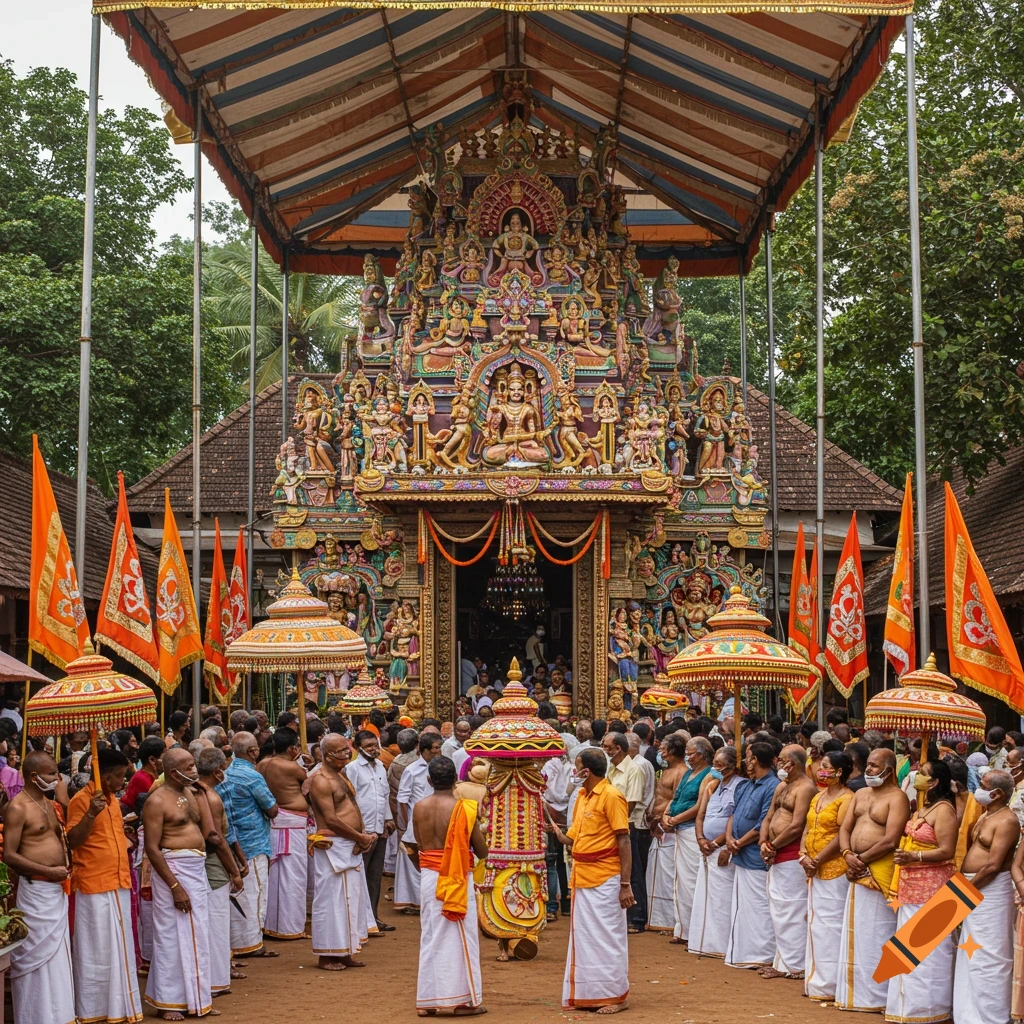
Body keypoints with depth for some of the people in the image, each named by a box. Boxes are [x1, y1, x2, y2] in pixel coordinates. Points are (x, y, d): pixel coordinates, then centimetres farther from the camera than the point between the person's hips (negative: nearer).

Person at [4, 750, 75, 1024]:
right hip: (36, 889, -8)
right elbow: (9, 855, -19)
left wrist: (66, 868, 7)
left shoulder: (49, 804, 11)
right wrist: (48, 871, -19)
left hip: (58, 888, 8)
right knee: (38, 954, -2)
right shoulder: (17, 808, -14)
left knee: (58, 952, 14)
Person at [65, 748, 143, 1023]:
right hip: (94, 887, -8)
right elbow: (73, 842, -18)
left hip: (118, 884, 8)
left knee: (118, 949, 13)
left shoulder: (112, 798, 13)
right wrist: (91, 813, -28)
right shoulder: (81, 800, -12)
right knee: (96, 951, -1)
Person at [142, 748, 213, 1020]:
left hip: (197, 869, 8)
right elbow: (152, 848, -18)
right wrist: (175, 886, -21)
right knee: (173, 937, -2)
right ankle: (167, 1002, 6)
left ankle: (194, 997, 23)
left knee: (197, 936, 13)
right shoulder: (157, 801, -14)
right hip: (173, 869, -8)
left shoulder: (189, 793, 12)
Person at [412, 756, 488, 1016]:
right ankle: (464, 1000, 10)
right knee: (460, 937, 6)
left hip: (428, 876, 4)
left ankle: (427, 1000, 14)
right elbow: (482, 851, -6)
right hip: (457, 878, -4)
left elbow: (418, 846, 8)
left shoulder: (419, 807, -1)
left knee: (431, 936, 12)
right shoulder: (463, 809, -12)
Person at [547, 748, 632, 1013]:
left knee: (607, 937, 0)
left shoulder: (611, 796, -13)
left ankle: (614, 996, 9)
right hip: (582, 876, 8)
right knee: (583, 937, 12)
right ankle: (585, 995, 20)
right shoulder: (582, 795, 11)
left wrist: (625, 884, -17)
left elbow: (624, 841, -14)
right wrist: (560, 834, -4)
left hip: (604, 879, -8)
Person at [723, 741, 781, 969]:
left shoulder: (773, 787, -16)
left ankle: (764, 956, -2)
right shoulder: (746, 786, 14)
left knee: (759, 907, -6)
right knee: (740, 906, 14)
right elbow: (734, 814, 15)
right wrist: (729, 838, -3)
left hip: (757, 859, -10)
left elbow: (763, 827, -19)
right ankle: (742, 953, 22)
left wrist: (739, 843, -12)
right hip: (741, 857, 10)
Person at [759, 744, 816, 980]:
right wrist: (764, 843, 0)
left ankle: (795, 965, -2)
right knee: (778, 911, 13)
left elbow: (796, 827, -20)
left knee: (791, 911, -6)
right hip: (776, 856, 10)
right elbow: (768, 818, 18)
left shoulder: (805, 788, -13)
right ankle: (782, 962, 20)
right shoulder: (782, 787, 18)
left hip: (792, 857, -10)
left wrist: (773, 846, -10)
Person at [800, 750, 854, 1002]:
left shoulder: (847, 799, -12)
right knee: (815, 922, 12)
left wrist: (817, 860, -15)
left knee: (830, 923, -7)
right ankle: (815, 980, 20)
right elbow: (808, 828, 16)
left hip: (834, 868, -9)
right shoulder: (818, 797, 16)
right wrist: (803, 855, -1)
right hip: (814, 869, 9)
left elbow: (842, 836, -17)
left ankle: (829, 984, -2)